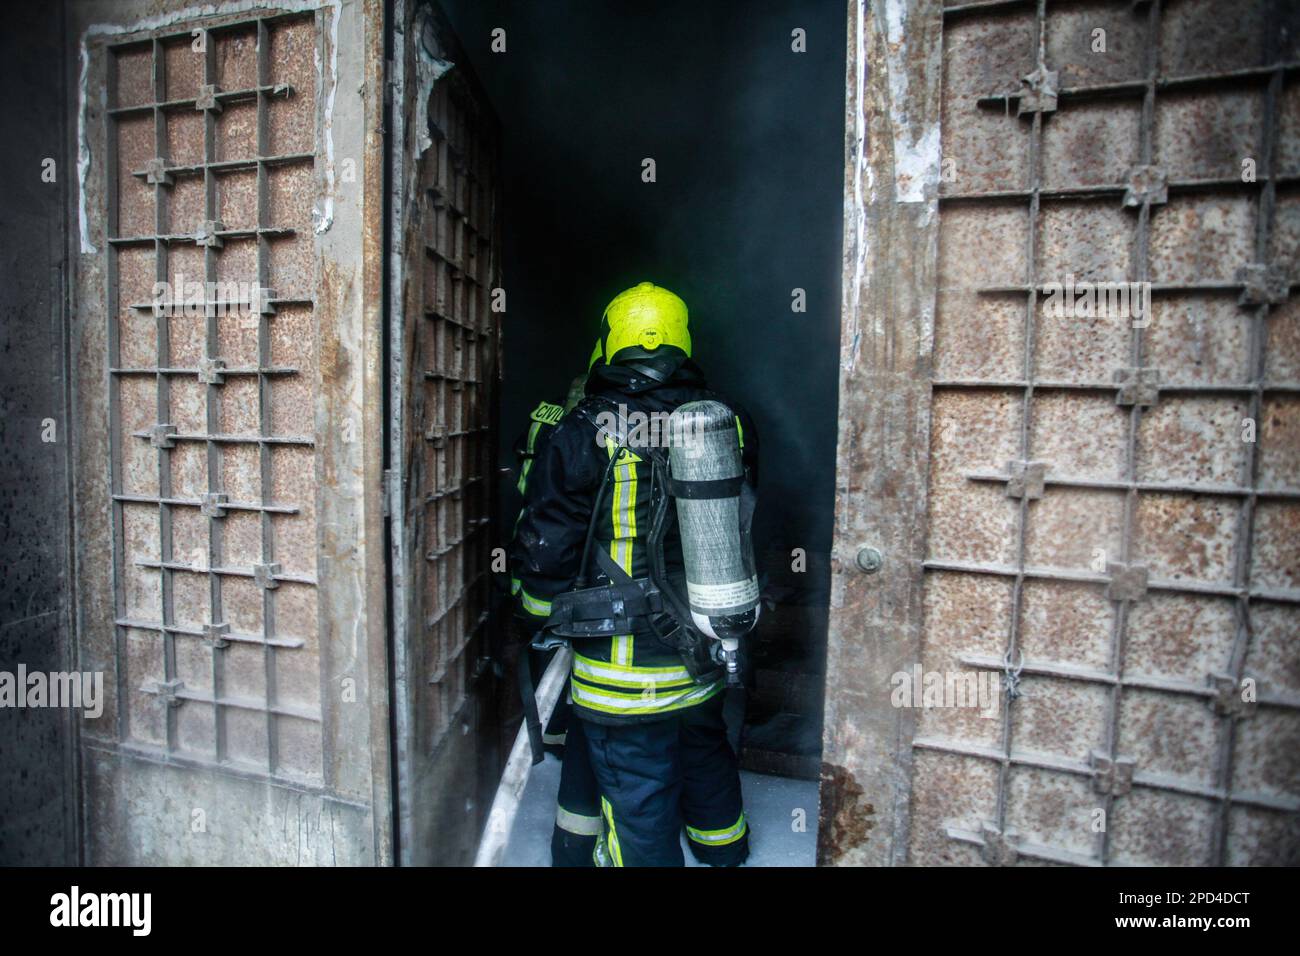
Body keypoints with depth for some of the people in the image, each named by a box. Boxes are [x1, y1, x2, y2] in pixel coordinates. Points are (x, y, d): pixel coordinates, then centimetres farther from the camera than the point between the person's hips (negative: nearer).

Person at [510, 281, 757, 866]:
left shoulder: (585, 431, -15)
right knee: (706, 759, 30)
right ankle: (724, 852, 54)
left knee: (638, 803, 11)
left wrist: (540, 615, 9)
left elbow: (547, 544, -11)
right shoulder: (730, 422, -1)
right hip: (707, 654, 6)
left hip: (623, 671, -6)